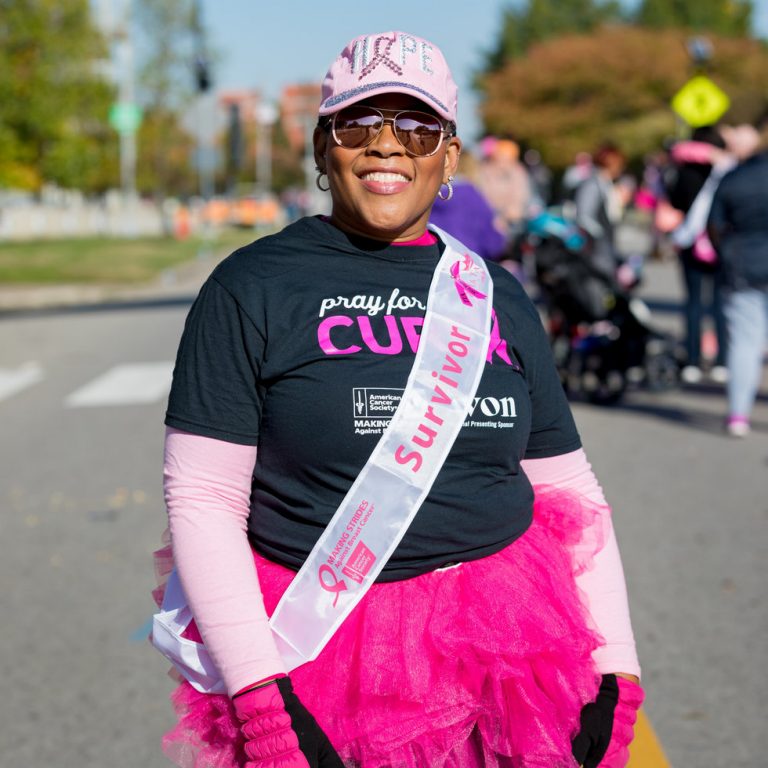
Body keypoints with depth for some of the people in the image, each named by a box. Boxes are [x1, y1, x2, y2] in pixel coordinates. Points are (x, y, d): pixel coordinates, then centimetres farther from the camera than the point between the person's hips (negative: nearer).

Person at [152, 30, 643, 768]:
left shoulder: (497, 299, 9)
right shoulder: (252, 289, -3)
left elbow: (570, 493, 10)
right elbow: (201, 497, -8)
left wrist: (615, 669, 2)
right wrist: (258, 693, -15)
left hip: (505, 647, 4)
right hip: (314, 650, -3)